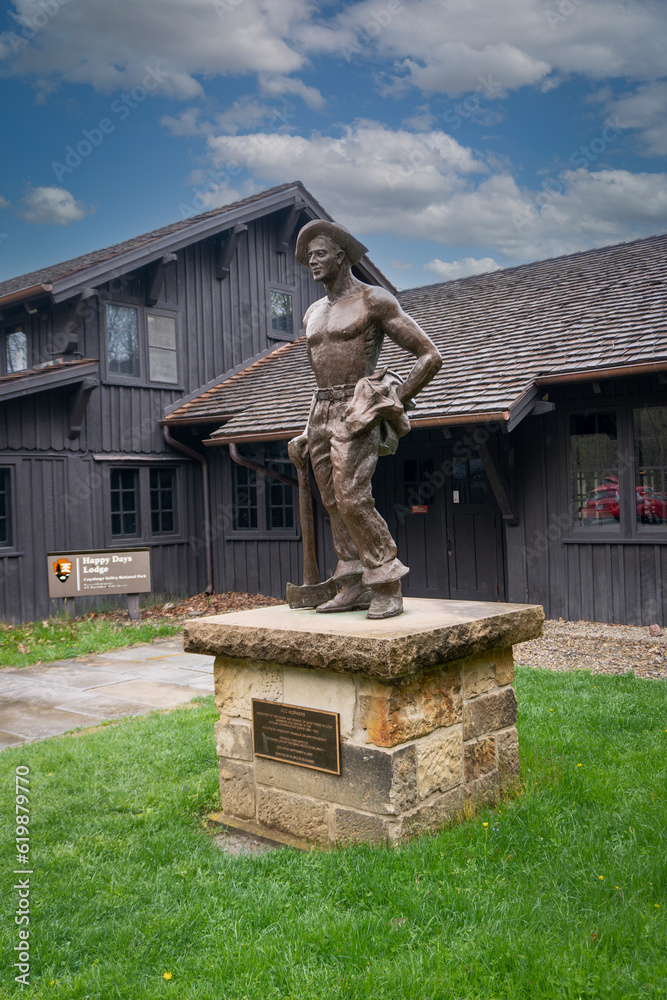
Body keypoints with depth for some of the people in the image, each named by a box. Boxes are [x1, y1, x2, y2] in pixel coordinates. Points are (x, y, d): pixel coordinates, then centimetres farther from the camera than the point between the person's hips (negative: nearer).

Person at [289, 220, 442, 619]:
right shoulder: (314, 314, 20)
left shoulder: (375, 300, -3)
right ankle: (353, 587, 10)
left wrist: (394, 403, -7)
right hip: (323, 413, 8)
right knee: (335, 506, 4)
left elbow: (431, 357, -5)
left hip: (358, 413, -8)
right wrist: (308, 433, 21)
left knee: (353, 500, -18)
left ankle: (388, 587, -8)